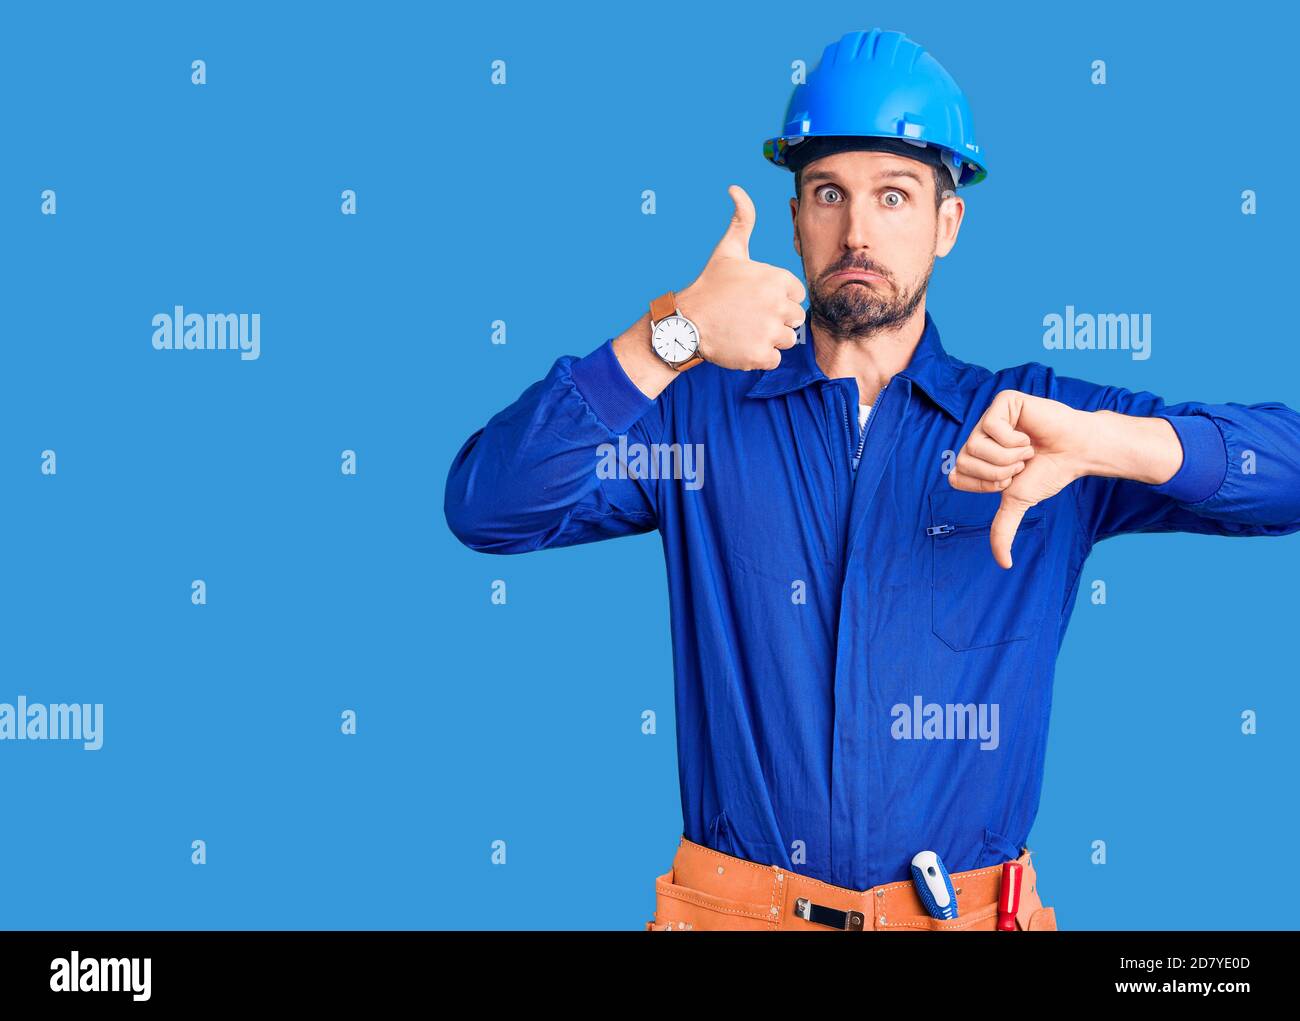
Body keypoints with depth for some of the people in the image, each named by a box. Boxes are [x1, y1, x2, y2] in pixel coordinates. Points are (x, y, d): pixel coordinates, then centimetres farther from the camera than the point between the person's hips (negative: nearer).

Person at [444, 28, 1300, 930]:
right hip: (734, 906, 0)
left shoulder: (1027, 422, 1)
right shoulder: (698, 414, 0)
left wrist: (1104, 441, -23)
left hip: (967, 909, 1)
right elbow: (486, 507, -13)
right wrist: (672, 339, -22)